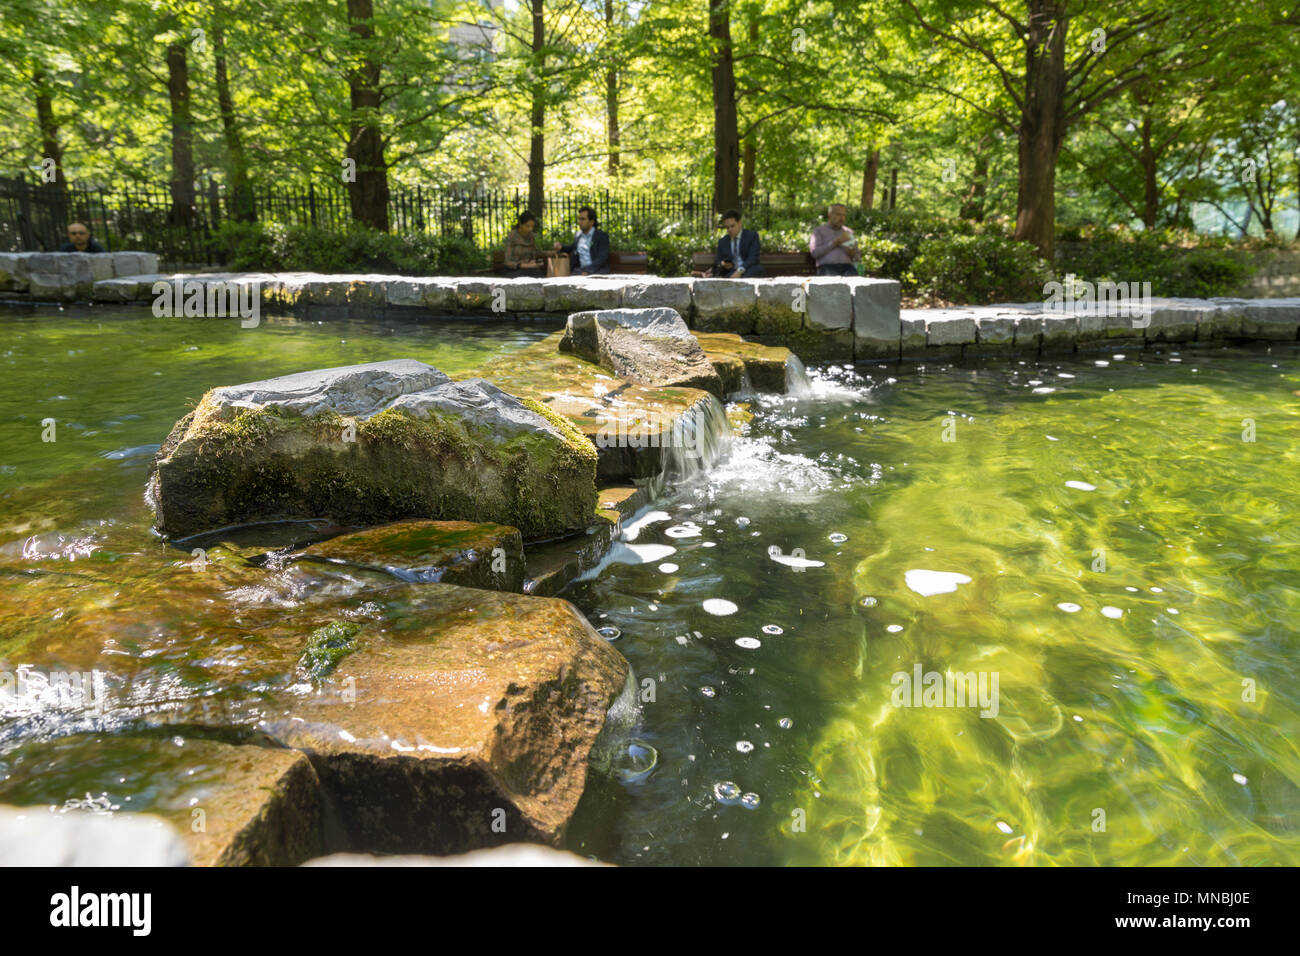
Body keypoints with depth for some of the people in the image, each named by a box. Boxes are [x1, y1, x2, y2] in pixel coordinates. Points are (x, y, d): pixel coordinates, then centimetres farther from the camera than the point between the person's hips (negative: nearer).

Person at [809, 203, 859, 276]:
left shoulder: (848, 232, 25)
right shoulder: (818, 231, 14)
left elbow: (857, 257, 22)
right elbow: (815, 253, -2)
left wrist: (852, 254, -4)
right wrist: (835, 243, -7)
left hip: (847, 268, 3)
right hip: (827, 267, -3)